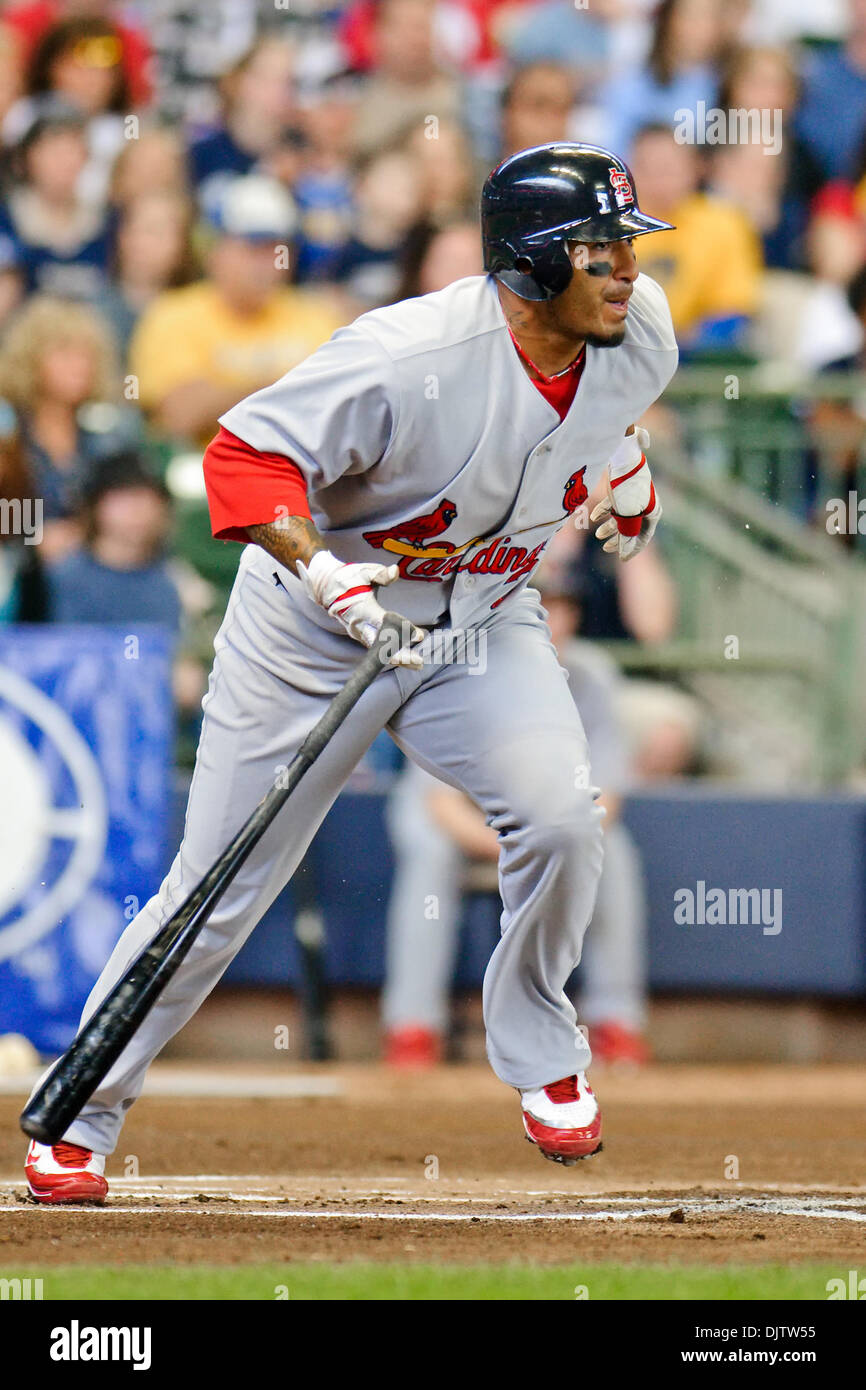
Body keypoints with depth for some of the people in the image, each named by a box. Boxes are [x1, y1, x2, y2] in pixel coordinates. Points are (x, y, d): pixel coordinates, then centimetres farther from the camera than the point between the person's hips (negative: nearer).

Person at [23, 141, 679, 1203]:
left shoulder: (639, 329, -11)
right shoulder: (413, 356, -32)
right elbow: (246, 453, -32)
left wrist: (622, 461, 13)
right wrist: (324, 570, -44)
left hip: (483, 620, 4)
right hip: (315, 632, -4)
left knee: (559, 816, -21)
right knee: (218, 890, 0)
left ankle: (536, 1049, 5)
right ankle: (79, 1114, 18)